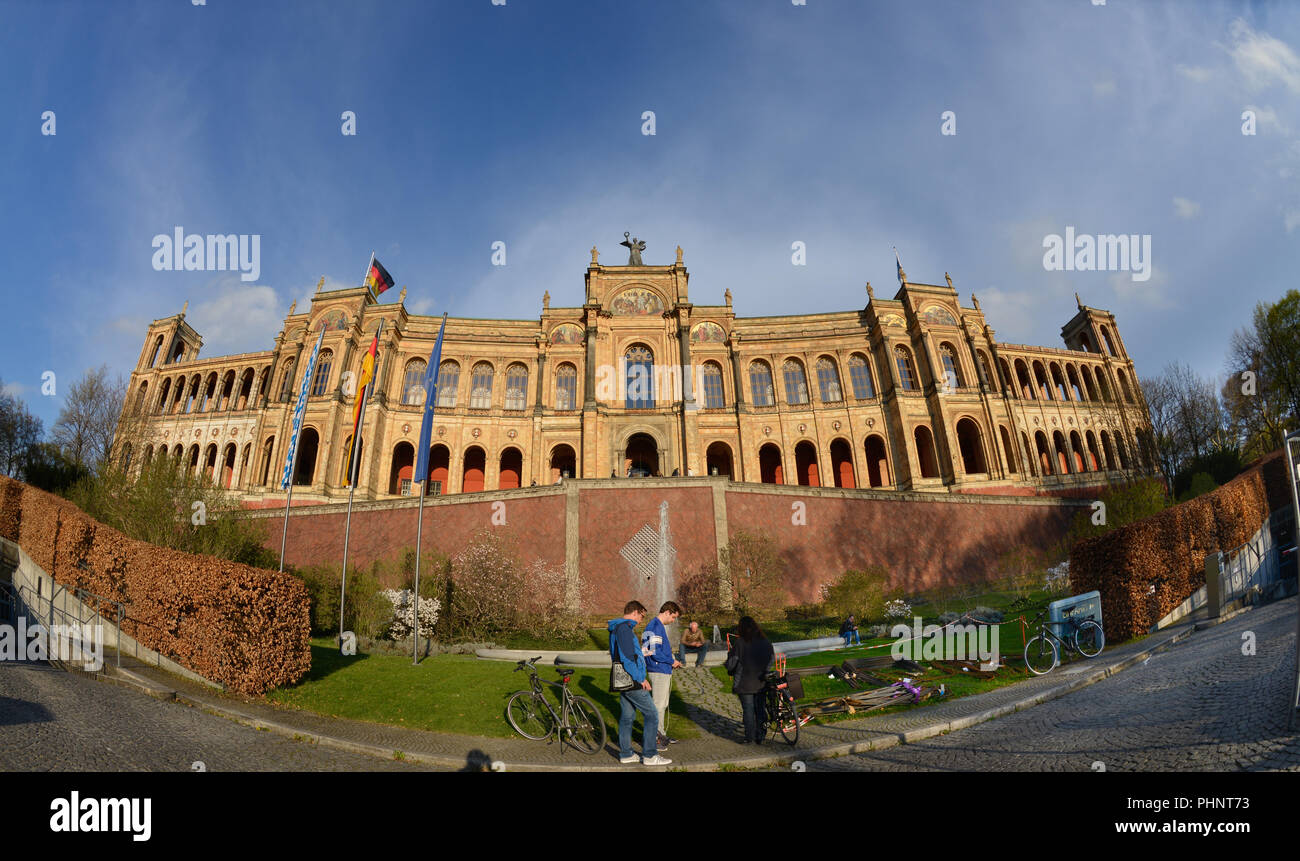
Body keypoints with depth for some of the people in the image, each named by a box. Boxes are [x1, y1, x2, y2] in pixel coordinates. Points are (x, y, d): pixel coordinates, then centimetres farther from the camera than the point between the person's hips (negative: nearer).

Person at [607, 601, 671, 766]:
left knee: (626, 717, 14)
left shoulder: (617, 628, 16)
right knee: (651, 715, -2)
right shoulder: (624, 628, -18)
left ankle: (625, 754, 20)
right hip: (633, 683, -10)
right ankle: (649, 755, 2)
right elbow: (627, 658, -24)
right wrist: (640, 679, -18)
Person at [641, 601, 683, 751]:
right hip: (659, 672, -10)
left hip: (665, 671, 10)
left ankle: (662, 735, 28)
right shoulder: (655, 627, -18)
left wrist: (671, 661, 12)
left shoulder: (660, 626, 15)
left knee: (663, 705, 18)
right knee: (658, 706, -4)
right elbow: (655, 653, -23)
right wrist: (672, 662, -11)